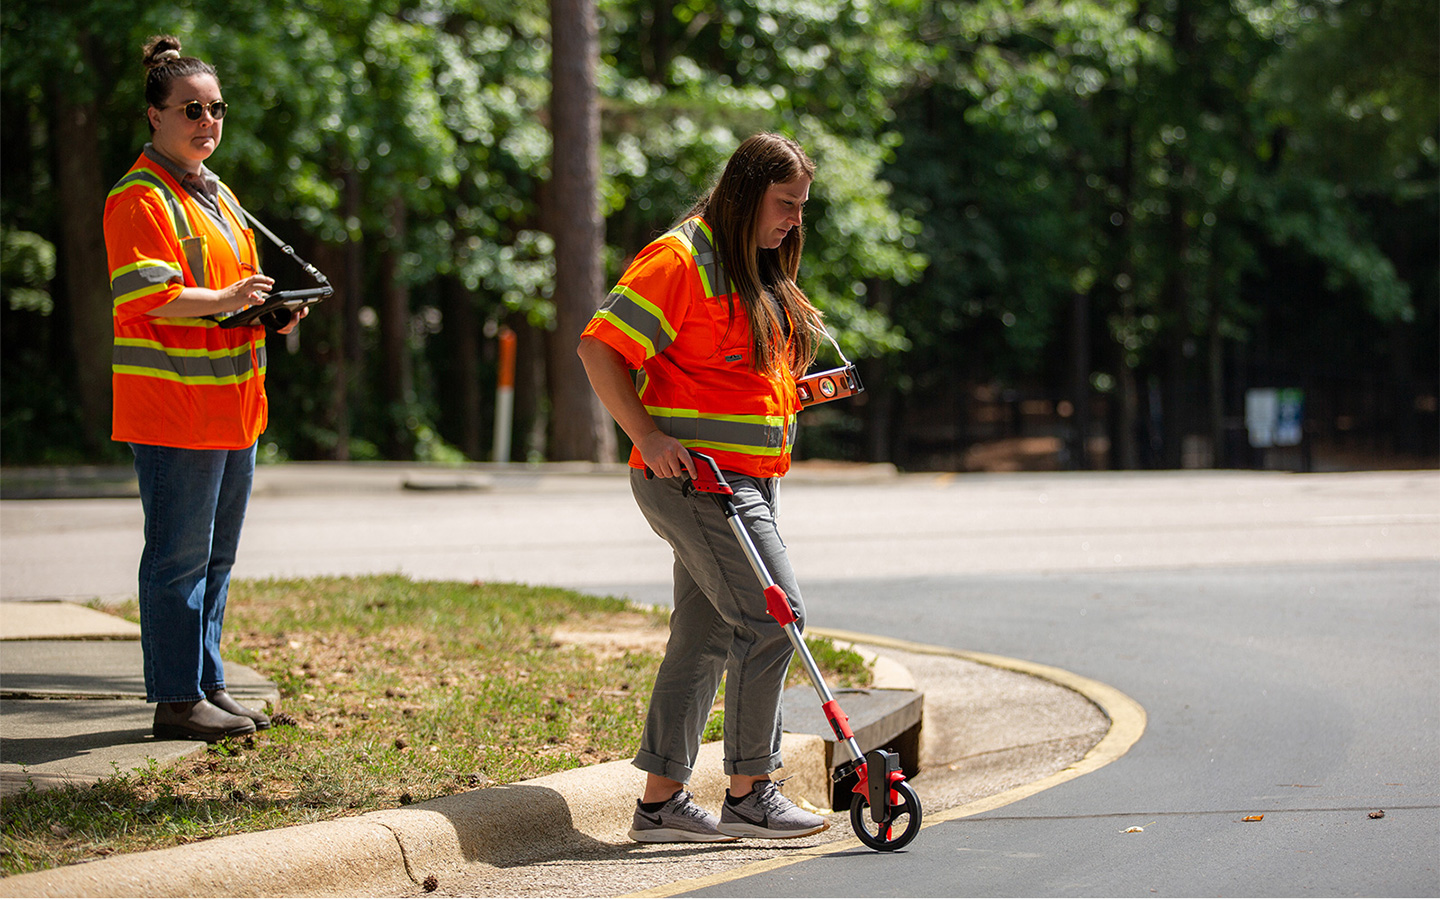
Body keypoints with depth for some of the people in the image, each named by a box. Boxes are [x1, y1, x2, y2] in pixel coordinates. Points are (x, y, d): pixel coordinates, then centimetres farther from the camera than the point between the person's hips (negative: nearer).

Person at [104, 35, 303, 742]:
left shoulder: (215, 194, 20)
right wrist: (223, 300, -24)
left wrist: (269, 308, 11)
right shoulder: (141, 198, -10)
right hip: (173, 409, -10)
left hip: (231, 406, 10)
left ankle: (206, 685, 23)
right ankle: (176, 701, -1)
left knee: (216, 557, 14)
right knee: (180, 557, -6)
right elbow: (141, 293, -20)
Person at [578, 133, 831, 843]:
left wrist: (797, 389, 11)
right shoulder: (681, 258, -11)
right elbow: (600, 345, -15)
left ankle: (661, 801, 14)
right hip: (691, 471, -10)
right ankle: (748, 795, -6)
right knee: (772, 615, -13)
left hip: (747, 478, 10)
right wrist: (649, 437, -22)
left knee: (705, 635, 10)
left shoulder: (759, 270, 19)